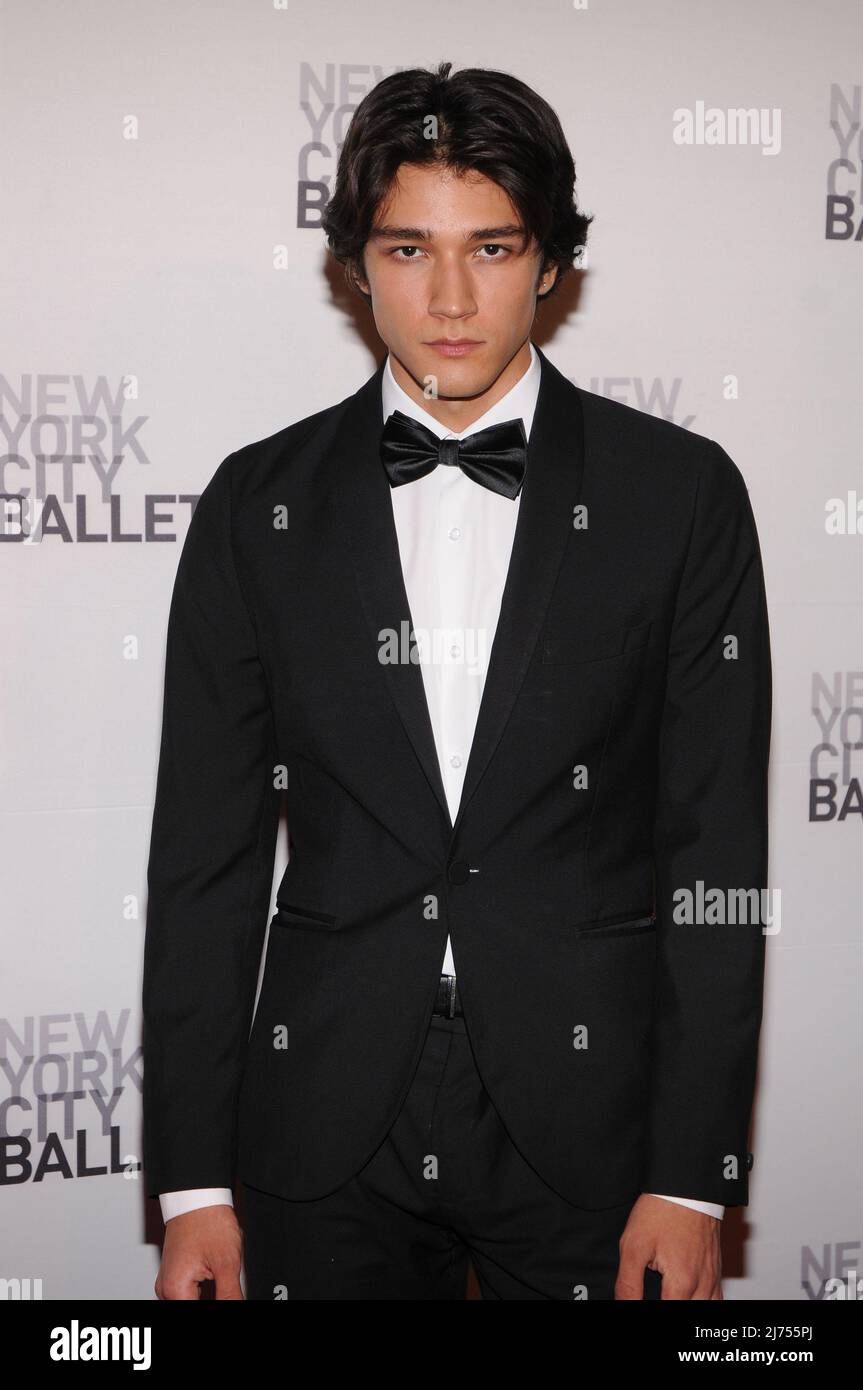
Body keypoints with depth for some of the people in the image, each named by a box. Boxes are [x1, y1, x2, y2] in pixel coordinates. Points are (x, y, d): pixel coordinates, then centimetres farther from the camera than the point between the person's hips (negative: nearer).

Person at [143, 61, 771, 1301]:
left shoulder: (681, 494, -2)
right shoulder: (258, 503, 2)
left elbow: (715, 859, -3)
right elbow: (206, 854, 2)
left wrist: (694, 1179, -7)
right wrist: (192, 1183, -1)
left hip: (589, 1128, -1)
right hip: (325, 1131, 1)